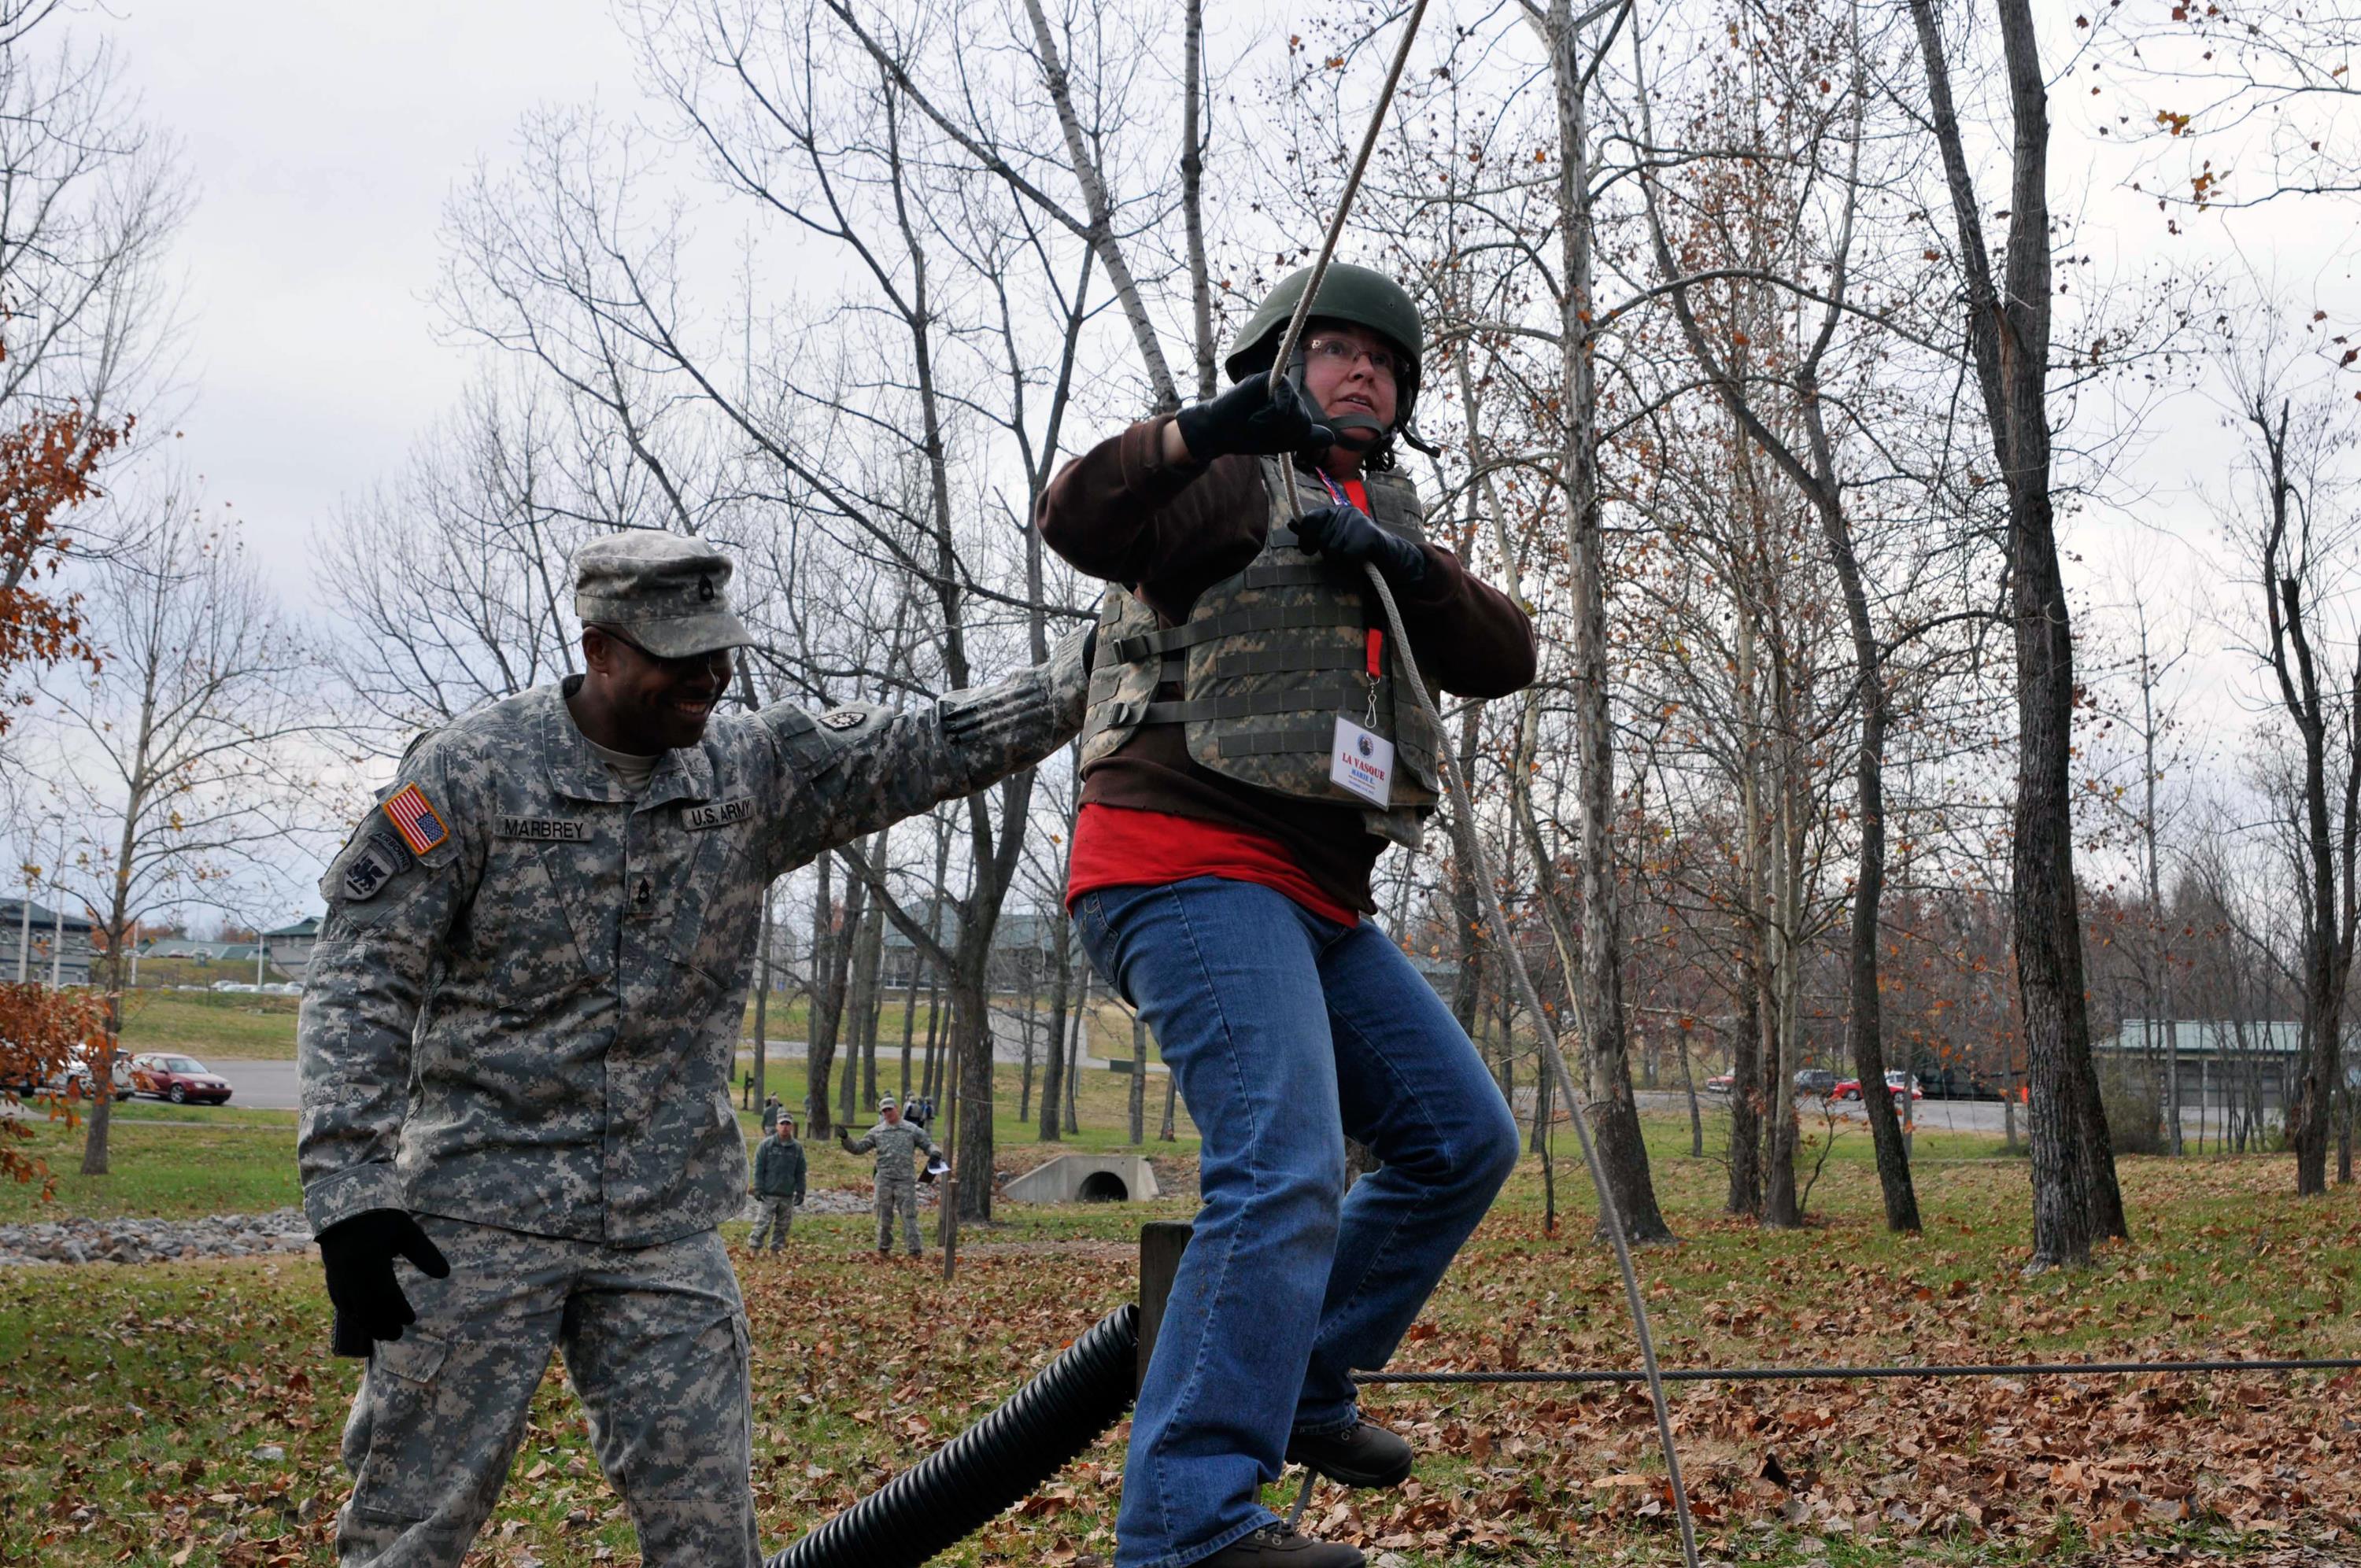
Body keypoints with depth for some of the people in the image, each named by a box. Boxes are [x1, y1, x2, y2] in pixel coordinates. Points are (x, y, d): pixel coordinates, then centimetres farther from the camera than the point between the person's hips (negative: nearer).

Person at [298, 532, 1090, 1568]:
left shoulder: (753, 772, 6)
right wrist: (347, 1194, -16)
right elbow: (360, 984, -7)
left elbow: (934, 747, 4)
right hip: (478, 1214, -3)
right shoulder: (470, 769, -6)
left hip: (667, 1225, 4)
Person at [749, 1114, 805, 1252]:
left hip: (788, 1195, 4)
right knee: (764, 1222, -6)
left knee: (784, 1225, 8)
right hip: (769, 1194, -4)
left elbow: (800, 1173, 12)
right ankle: (753, 1247, 3)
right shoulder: (767, 1145, -3)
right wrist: (758, 1189, -7)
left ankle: (776, 1249, 19)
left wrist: (800, 1191, 7)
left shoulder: (797, 1148, 6)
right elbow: (758, 1168, -3)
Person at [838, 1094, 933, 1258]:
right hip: (884, 1180, 2)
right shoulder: (876, 1132, 11)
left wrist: (934, 1152, -13)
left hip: (906, 1179, -2)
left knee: (909, 1215, -6)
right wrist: (845, 1139, -3)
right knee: (884, 1216, 9)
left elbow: (927, 1144, 9)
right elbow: (858, 1148, 12)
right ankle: (884, 1248, 22)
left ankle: (915, 1250, -6)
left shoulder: (912, 1130, 6)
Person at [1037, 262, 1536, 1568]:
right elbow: (1079, 519, -19)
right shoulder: (1236, 486, 1)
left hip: (1313, 898, 9)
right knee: (1285, 1171, -23)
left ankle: (1297, 1382, 21)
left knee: (1462, 1140, 11)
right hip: (1192, 868, -9)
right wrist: (1202, 429, -35)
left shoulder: (1379, 523, 24)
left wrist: (1410, 567, -9)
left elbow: (1502, 659, 9)